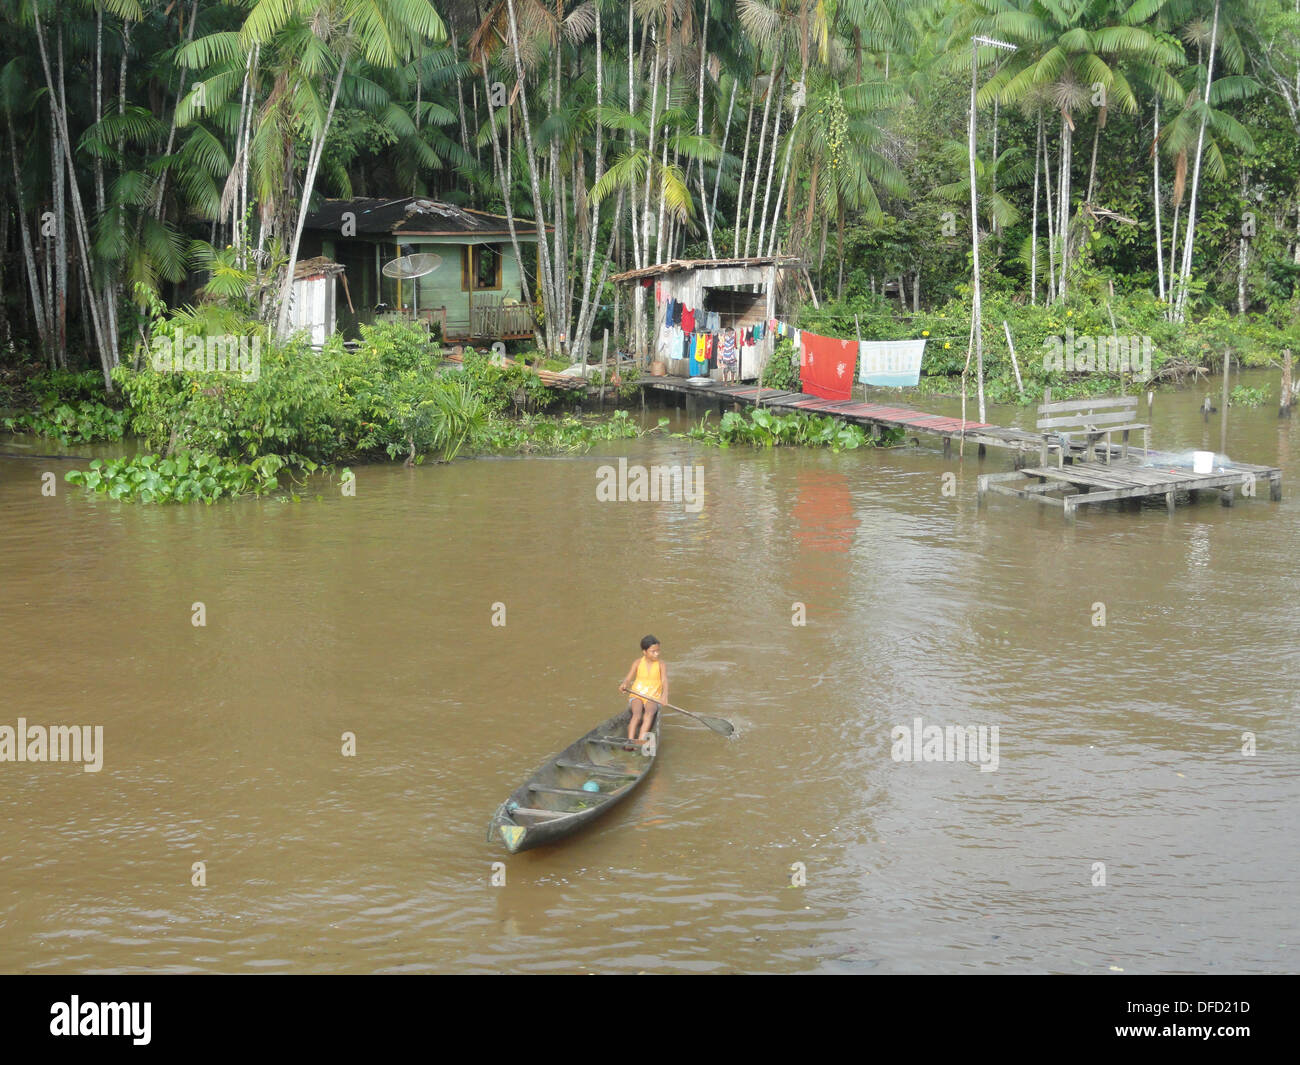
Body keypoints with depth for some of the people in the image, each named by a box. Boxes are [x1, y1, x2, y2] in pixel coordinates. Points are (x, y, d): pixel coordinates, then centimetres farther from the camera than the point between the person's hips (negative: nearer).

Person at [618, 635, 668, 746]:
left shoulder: (661, 665, 2)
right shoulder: (638, 663, 5)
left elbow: (664, 681, -13)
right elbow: (628, 679, 0)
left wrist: (665, 694, -34)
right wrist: (624, 685, -26)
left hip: (653, 699, -1)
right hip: (636, 696, 1)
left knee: (649, 712, -34)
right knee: (637, 714, -31)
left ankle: (641, 740, -49)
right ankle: (630, 740, -45)